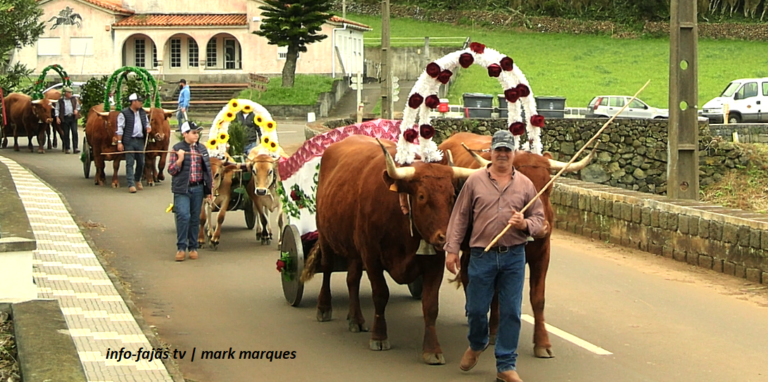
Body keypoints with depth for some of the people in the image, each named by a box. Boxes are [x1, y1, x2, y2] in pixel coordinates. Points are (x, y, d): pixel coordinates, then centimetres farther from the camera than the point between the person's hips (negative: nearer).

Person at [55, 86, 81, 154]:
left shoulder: (74, 99, 11)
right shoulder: (60, 101, 3)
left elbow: (78, 106, 22)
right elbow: (57, 109, 4)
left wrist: (76, 110, 1)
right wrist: (57, 117, -6)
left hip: (73, 118, 1)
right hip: (65, 118, -1)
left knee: (75, 132, -10)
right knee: (66, 134, 4)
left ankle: (75, 148, -10)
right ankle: (67, 149, 14)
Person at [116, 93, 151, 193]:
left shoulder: (143, 113, 13)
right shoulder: (124, 114, -5)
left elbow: (147, 123, 26)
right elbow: (120, 129, -7)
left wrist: (148, 128, 1)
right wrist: (119, 142, -12)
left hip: (140, 141, 5)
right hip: (129, 141, -5)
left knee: (141, 162, 10)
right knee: (130, 163, -4)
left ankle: (137, 180, 32)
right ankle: (131, 185, -3)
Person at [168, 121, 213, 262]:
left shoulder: (202, 149, 11)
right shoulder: (177, 149, 0)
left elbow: (208, 170, 15)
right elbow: (171, 170, -1)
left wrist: (210, 189, 12)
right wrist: (179, 159, -17)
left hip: (198, 188, 4)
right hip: (182, 189, -4)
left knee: (195, 218, 7)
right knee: (183, 216, -14)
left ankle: (193, 248, 16)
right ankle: (181, 248, -6)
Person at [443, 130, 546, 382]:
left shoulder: (525, 184, 6)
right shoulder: (474, 181, 3)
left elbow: (539, 218, 10)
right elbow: (459, 217, 3)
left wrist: (525, 224, -12)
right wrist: (452, 249, -1)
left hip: (514, 257, 1)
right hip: (481, 255, -1)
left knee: (511, 312, 2)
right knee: (476, 309, 6)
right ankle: (476, 345, 37)